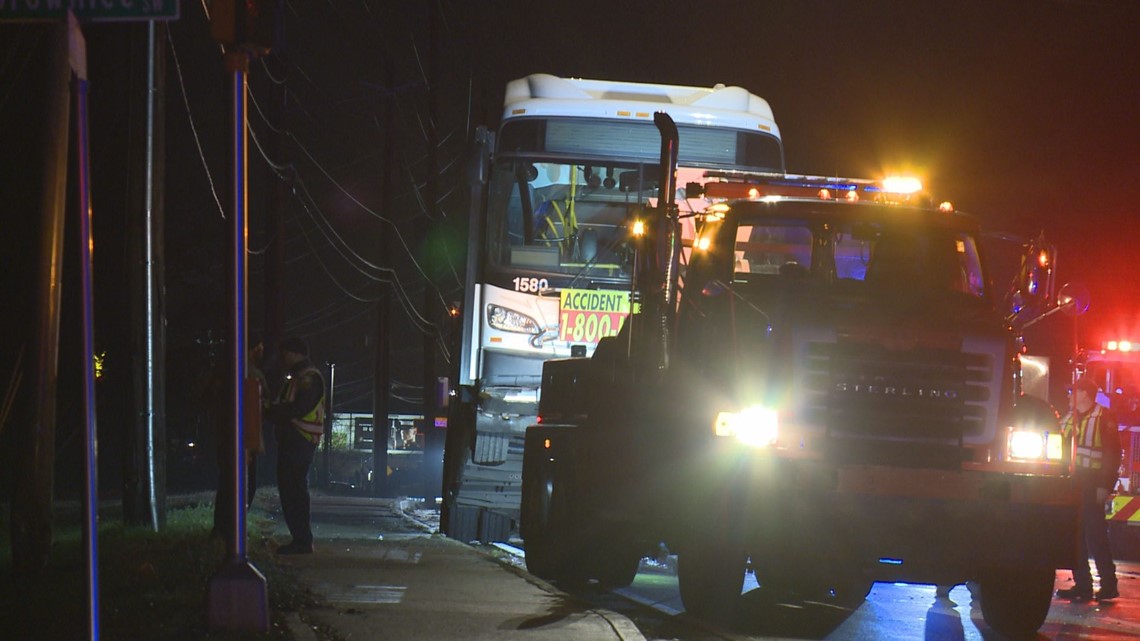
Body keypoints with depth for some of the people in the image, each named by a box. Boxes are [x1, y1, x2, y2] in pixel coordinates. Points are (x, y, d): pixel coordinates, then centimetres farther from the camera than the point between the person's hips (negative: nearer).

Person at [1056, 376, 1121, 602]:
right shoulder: (1071, 418, 20)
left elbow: (1113, 453, -10)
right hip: (1072, 482, 7)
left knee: (1095, 535, -10)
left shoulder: (1103, 416, -3)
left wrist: (1105, 485, -15)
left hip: (1092, 484, -7)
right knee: (1075, 535, 4)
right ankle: (1082, 585, 7)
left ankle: (1108, 585, -5)